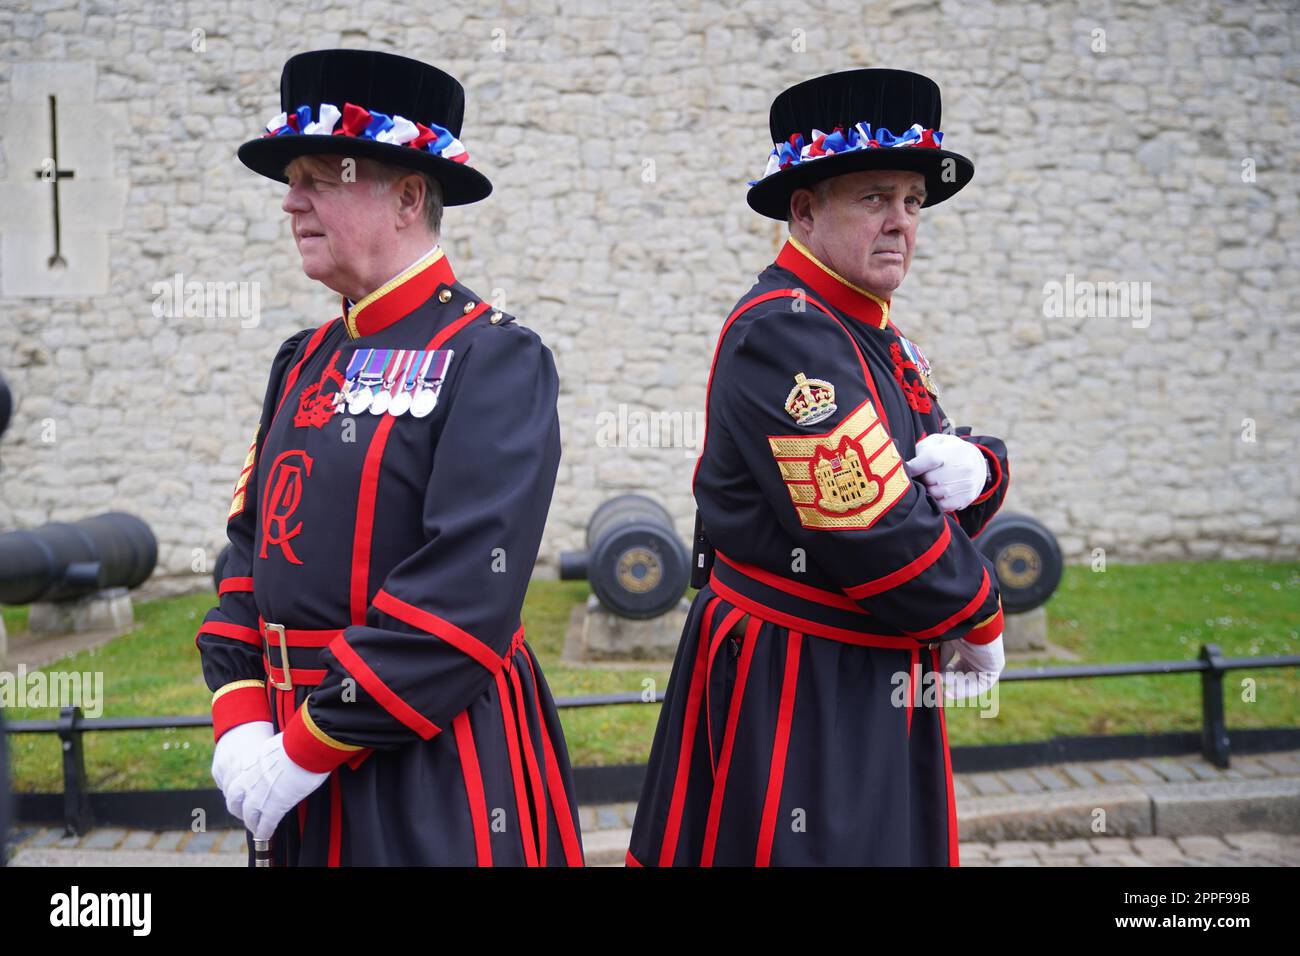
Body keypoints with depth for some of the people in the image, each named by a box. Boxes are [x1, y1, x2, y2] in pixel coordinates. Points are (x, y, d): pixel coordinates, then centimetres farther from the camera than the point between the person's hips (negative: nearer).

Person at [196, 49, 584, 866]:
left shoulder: (495, 358, -13)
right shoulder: (305, 362, 10)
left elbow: (465, 595, -21)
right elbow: (251, 546, 10)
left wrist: (309, 748, -18)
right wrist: (241, 721, -4)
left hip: (440, 772, -6)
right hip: (303, 768, 7)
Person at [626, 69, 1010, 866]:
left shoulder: (880, 340, 13)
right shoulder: (783, 331, -18)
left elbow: (956, 485, 14)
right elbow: (875, 533, -23)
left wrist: (976, 468, -10)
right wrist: (980, 617, -7)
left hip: (879, 694, 9)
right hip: (791, 696, -9)